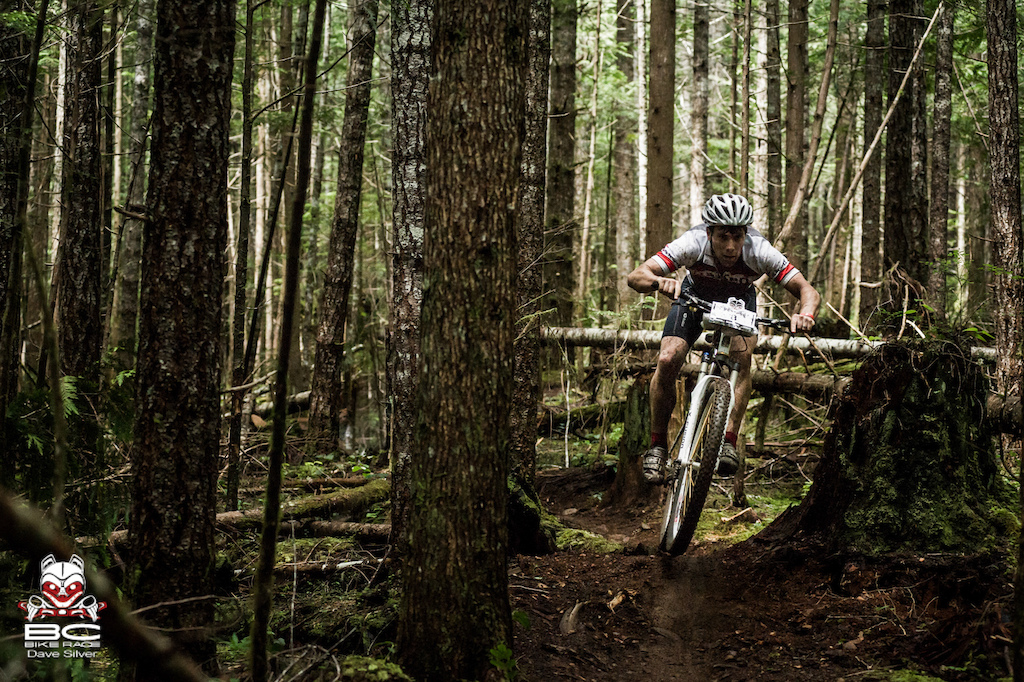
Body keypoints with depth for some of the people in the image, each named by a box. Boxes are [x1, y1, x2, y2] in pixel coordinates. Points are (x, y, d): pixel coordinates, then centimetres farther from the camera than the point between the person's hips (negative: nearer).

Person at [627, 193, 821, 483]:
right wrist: (659, 281, -65)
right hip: (695, 295, 0)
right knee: (667, 361, -19)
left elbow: (808, 290, -34)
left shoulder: (759, 251, -37)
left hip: (740, 300, 0)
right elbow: (635, 277, -42)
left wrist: (805, 314, -57)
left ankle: (728, 442, -22)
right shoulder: (693, 243, -38)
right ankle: (657, 446, -3)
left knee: (742, 356, -28)